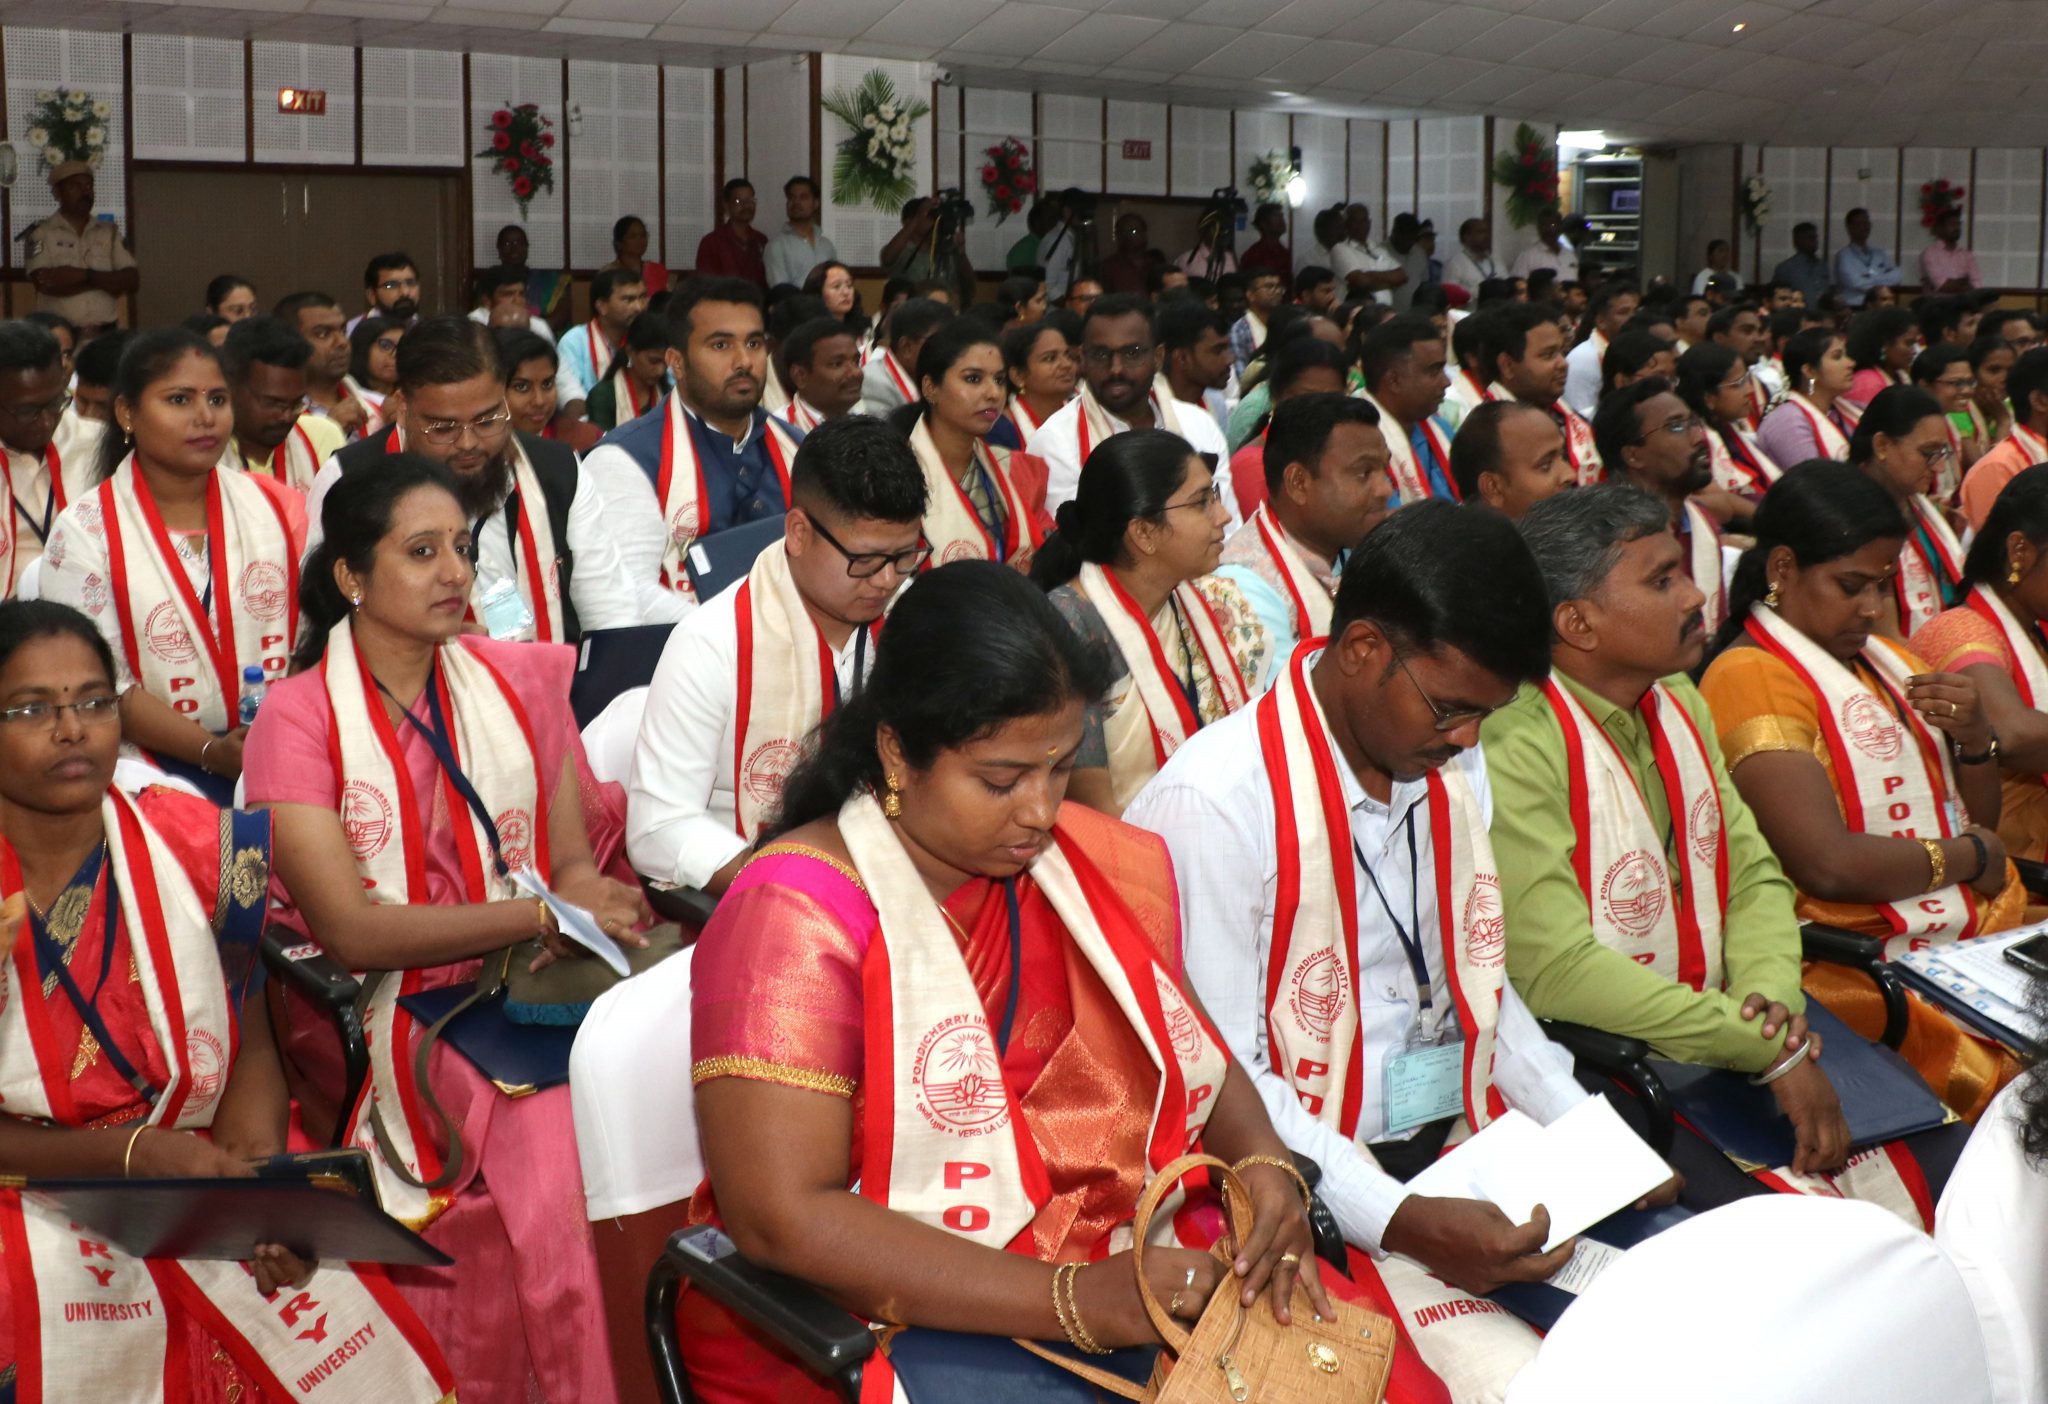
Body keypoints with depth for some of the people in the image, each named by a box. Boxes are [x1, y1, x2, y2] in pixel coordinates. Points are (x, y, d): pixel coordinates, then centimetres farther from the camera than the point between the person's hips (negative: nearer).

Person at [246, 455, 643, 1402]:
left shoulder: (520, 681, 10)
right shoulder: (298, 718, -3)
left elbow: (573, 862, 5)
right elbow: (351, 930, -10)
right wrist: (542, 913, -15)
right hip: (387, 1036, -2)